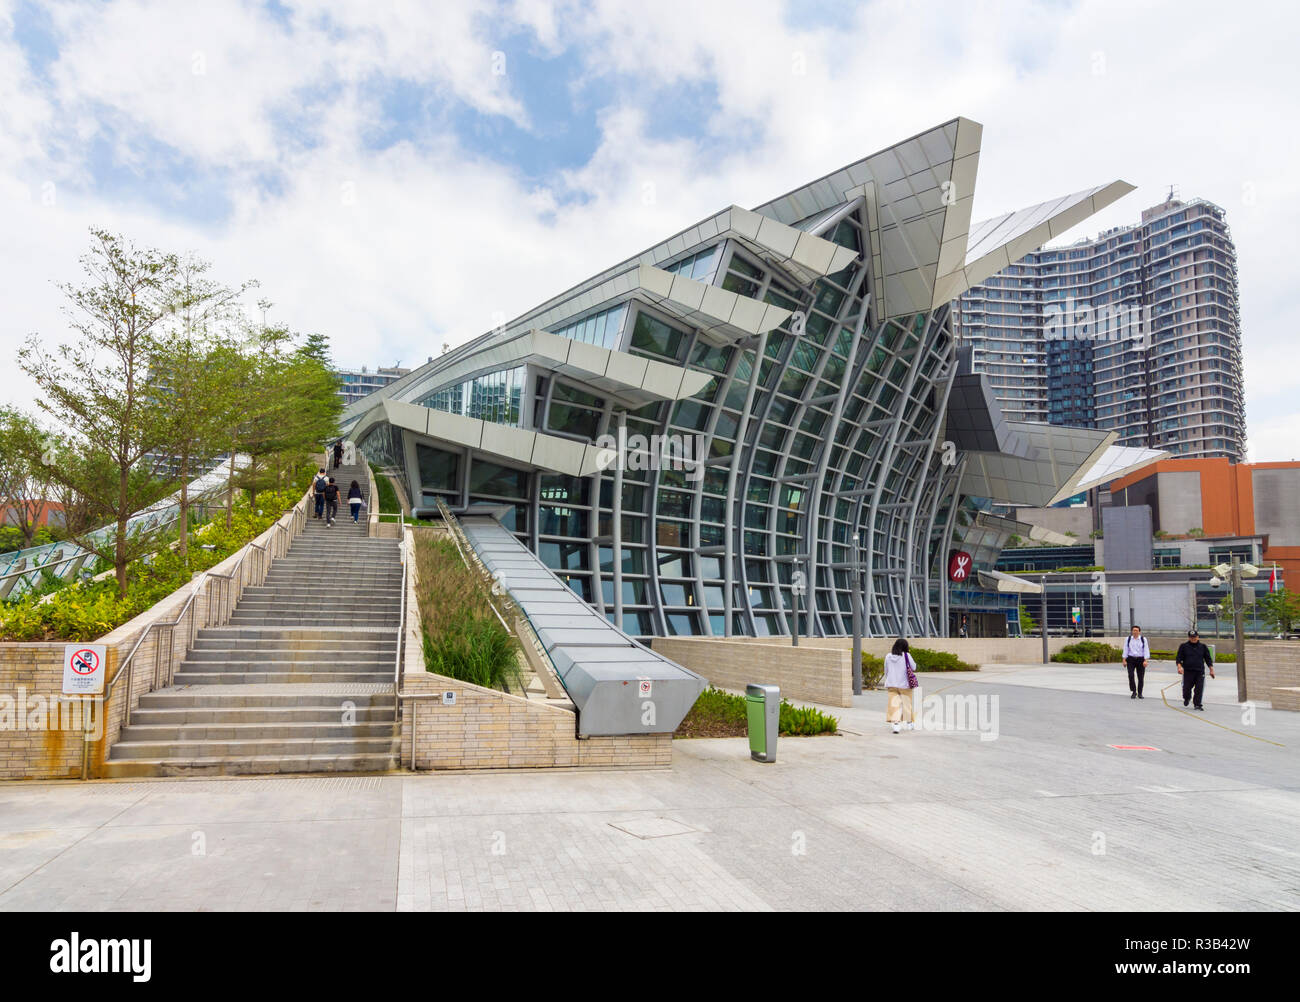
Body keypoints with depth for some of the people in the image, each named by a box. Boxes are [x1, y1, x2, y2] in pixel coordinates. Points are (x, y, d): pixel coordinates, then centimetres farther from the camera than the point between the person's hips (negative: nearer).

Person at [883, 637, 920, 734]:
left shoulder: (888, 656, 1)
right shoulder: (906, 656, -9)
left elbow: (886, 671, 8)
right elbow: (914, 667, 0)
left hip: (891, 684, 2)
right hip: (904, 684, -2)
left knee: (894, 704, 0)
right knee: (907, 703, 12)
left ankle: (896, 724, -12)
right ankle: (910, 723, 25)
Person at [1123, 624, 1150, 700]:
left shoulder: (1143, 639, 1)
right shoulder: (1128, 639, 4)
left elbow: (1146, 650, -3)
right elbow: (1125, 650, 5)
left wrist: (1146, 660, -12)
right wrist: (1124, 660, -1)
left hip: (1141, 659, 0)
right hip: (1131, 659, 0)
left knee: (1141, 677, 3)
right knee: (1130, 675, -12)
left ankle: (1140, 693, 16)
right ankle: (1133, 692, 2)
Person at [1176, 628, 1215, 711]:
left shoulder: (1203, 647, 12)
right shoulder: (1184, 646, 6)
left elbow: (1208, 659, 16)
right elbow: (1178, 658, 3)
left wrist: (1211, 670, 10)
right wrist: (1179, 666, -14)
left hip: (1200, 672, 1)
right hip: (1188, 671, -1)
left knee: (1199, 689, -6)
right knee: (1187, 688, 2)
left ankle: (1197, 704, 1)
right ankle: (1186, 698, 31)